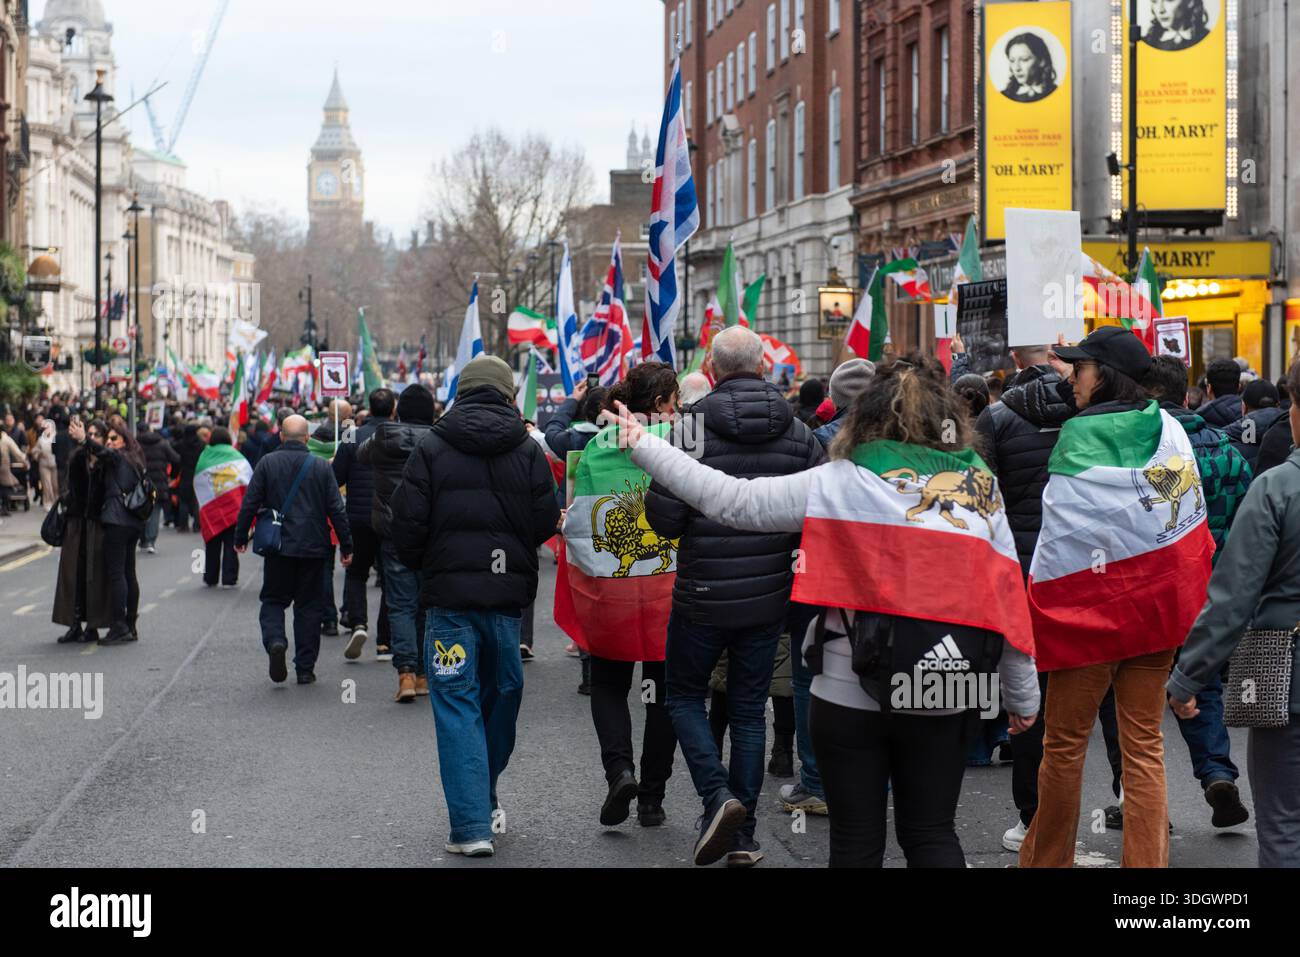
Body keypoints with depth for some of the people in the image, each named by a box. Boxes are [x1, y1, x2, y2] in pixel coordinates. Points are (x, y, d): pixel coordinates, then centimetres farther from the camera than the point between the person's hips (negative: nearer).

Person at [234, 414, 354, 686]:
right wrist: (346, 546, 5)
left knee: (273, 600, 12)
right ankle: (305, 668, 7)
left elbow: (250, 503, -2)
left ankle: (275, 641, -17)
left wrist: (240, 537, 10)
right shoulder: (321, 467, -1)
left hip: (278, 548, 0)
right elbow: (337, 510, -1)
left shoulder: (267, 463, -3)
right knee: (309, 606, 8)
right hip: (313, 550, 0)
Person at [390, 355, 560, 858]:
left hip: (450, 594, -2)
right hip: (508, 594, 2)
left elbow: (407, 525, -6)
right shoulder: (528, 450, 2)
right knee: (502, 696, 18)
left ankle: (471, 826, -8)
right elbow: (544, 522, -2)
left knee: (458, 705, 0)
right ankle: (485, 797, 32)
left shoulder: (431, 448, -3)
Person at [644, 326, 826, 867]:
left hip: (703, 594, -3)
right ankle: (743, 839, 13)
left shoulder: (695, 428, -14)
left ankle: (718, 795, -7)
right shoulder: (797, 433, -2)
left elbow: (663, 518, -16)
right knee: (749, 710, 12)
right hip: (769, 596, 3)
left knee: (685, 695, 15)